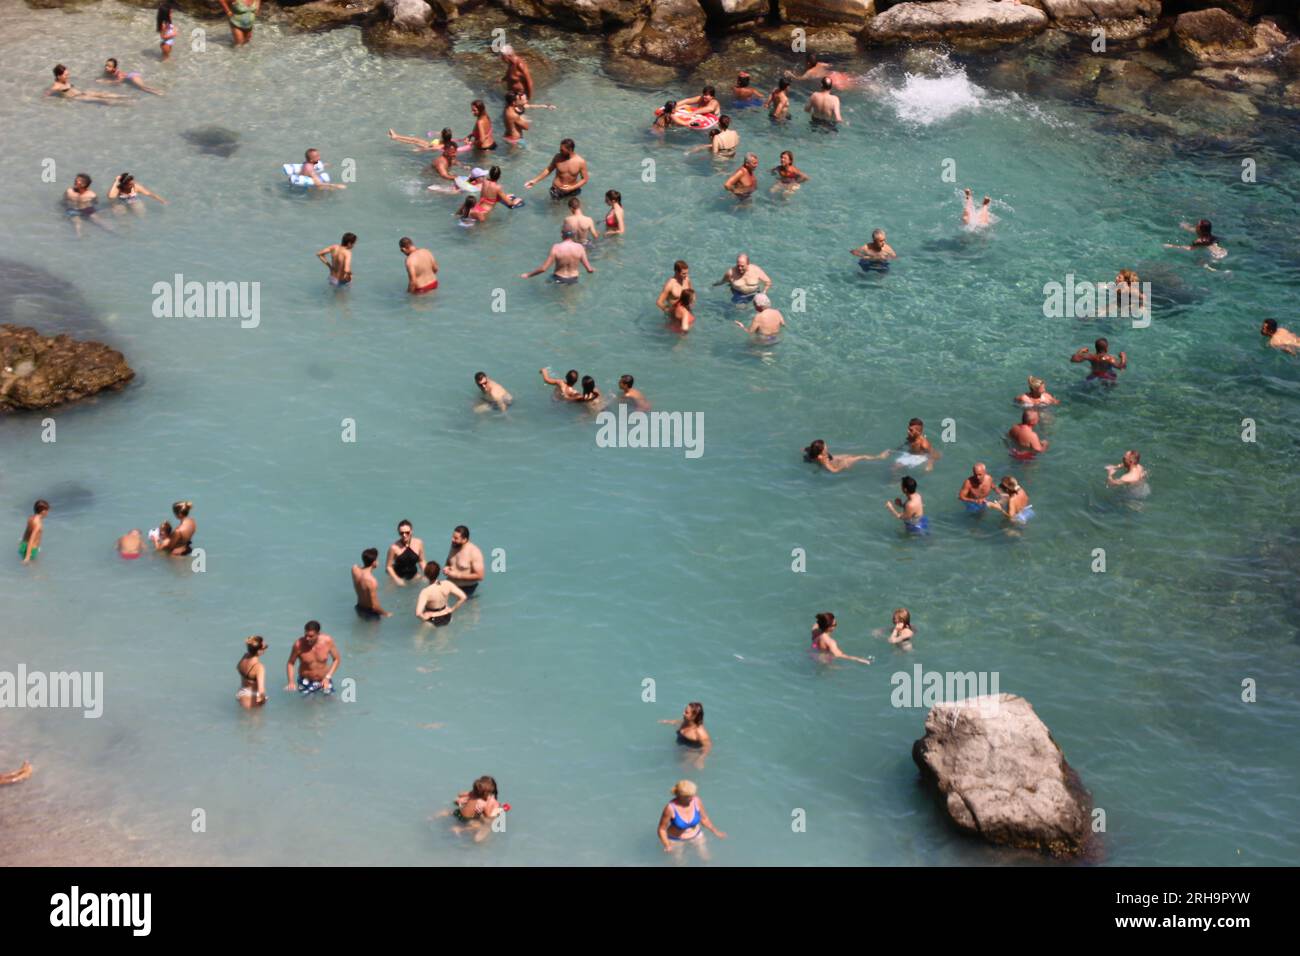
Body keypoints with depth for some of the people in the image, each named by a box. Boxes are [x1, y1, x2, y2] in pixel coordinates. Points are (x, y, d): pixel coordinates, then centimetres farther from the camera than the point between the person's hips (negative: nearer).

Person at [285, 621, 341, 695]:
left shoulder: (327, 641, -17)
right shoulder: (299, 645, -22)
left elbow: (337, 659, -3)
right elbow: (290, 663, -9)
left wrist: (328, 677, -12)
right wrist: (291, 682, -22)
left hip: (324, 680, 1)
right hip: (306, 682, -1)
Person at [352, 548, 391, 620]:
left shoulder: (355, 569, -17)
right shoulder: (371, 581, -37)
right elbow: (375, 606, -27)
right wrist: (386, 613, -11)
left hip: (359, 608, 7)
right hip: (370, 611, -7)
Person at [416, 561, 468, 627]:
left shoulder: (425, 592, -30)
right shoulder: (447, 584, -18)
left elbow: (418, 613, -39)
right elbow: (463, 597, -15)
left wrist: (424, 618, -17)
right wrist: (452, 609, -3)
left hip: (433, 622, -3)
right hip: (447, 619, 3)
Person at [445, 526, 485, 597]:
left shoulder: (474, 553, -19)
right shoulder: (454, 546, 2)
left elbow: (479, 576, -21)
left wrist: (458, 575, -21)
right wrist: (446, 569, -4)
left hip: (466, 589, -6)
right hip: (450, 585, 6)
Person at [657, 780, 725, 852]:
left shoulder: (696, 801, -19)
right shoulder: (670, 808, -30)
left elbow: (704, 819, -1)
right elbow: (662, 829, -20)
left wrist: (715, 831, -10)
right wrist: (667, 846, -34)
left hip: (696, 837, 3)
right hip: (676, 841, -3)